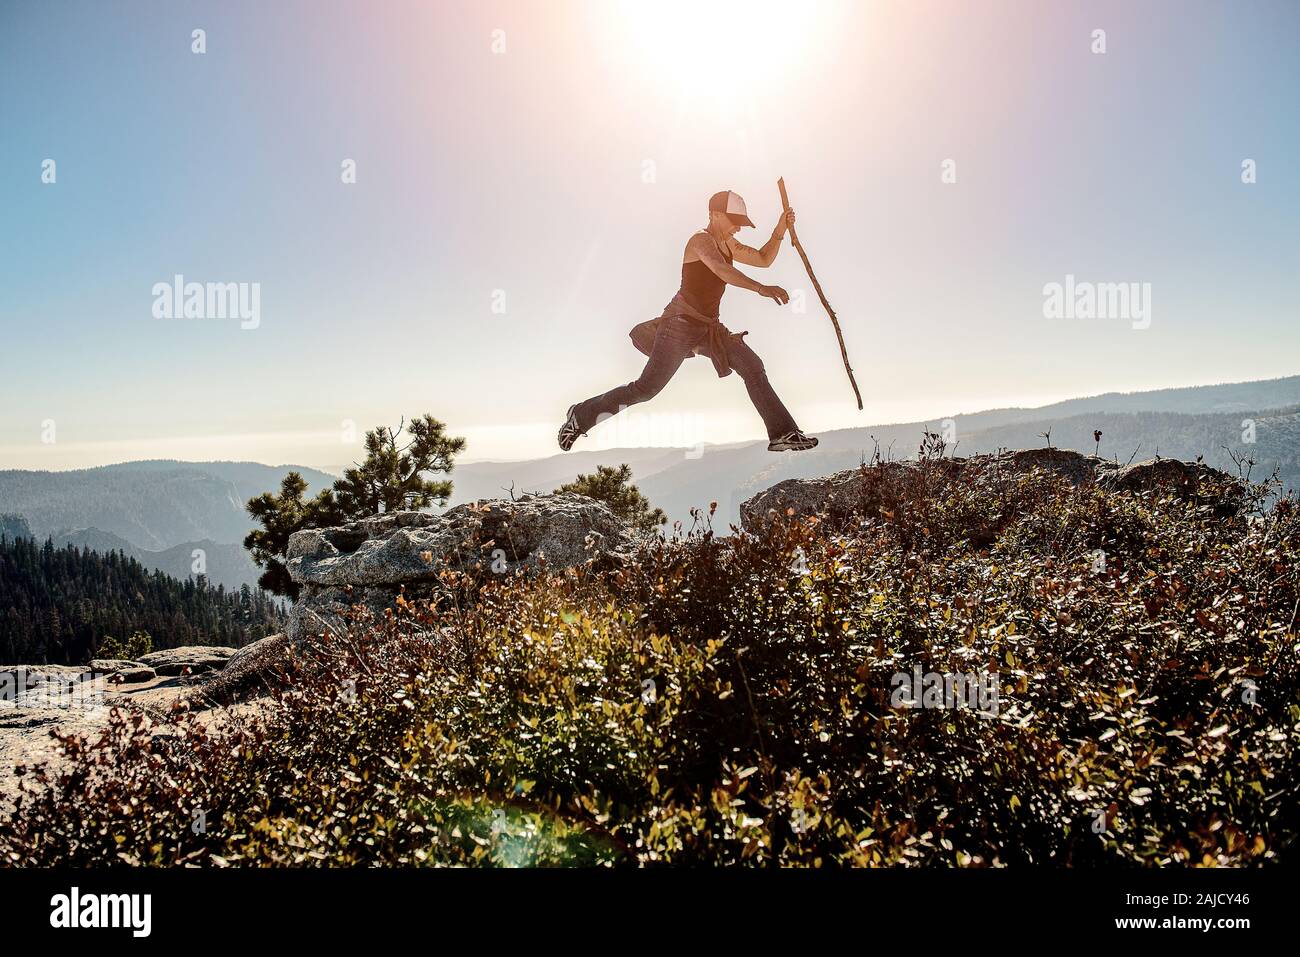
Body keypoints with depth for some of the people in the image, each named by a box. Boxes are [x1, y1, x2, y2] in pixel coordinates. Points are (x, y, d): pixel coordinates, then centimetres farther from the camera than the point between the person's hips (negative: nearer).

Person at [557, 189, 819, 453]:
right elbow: (721, 270, -34)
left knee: (753, 368, -2)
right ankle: (580, 415, 7)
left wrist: (779, 232, 4)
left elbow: (764, 259, 21)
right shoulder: (701, 240, -13)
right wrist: (761, 288, -46)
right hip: (682, 322, -9)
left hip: (709, 326, 9)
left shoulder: (727, 244, 16)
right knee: (647, 388, -8)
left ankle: (782, 434, 0)